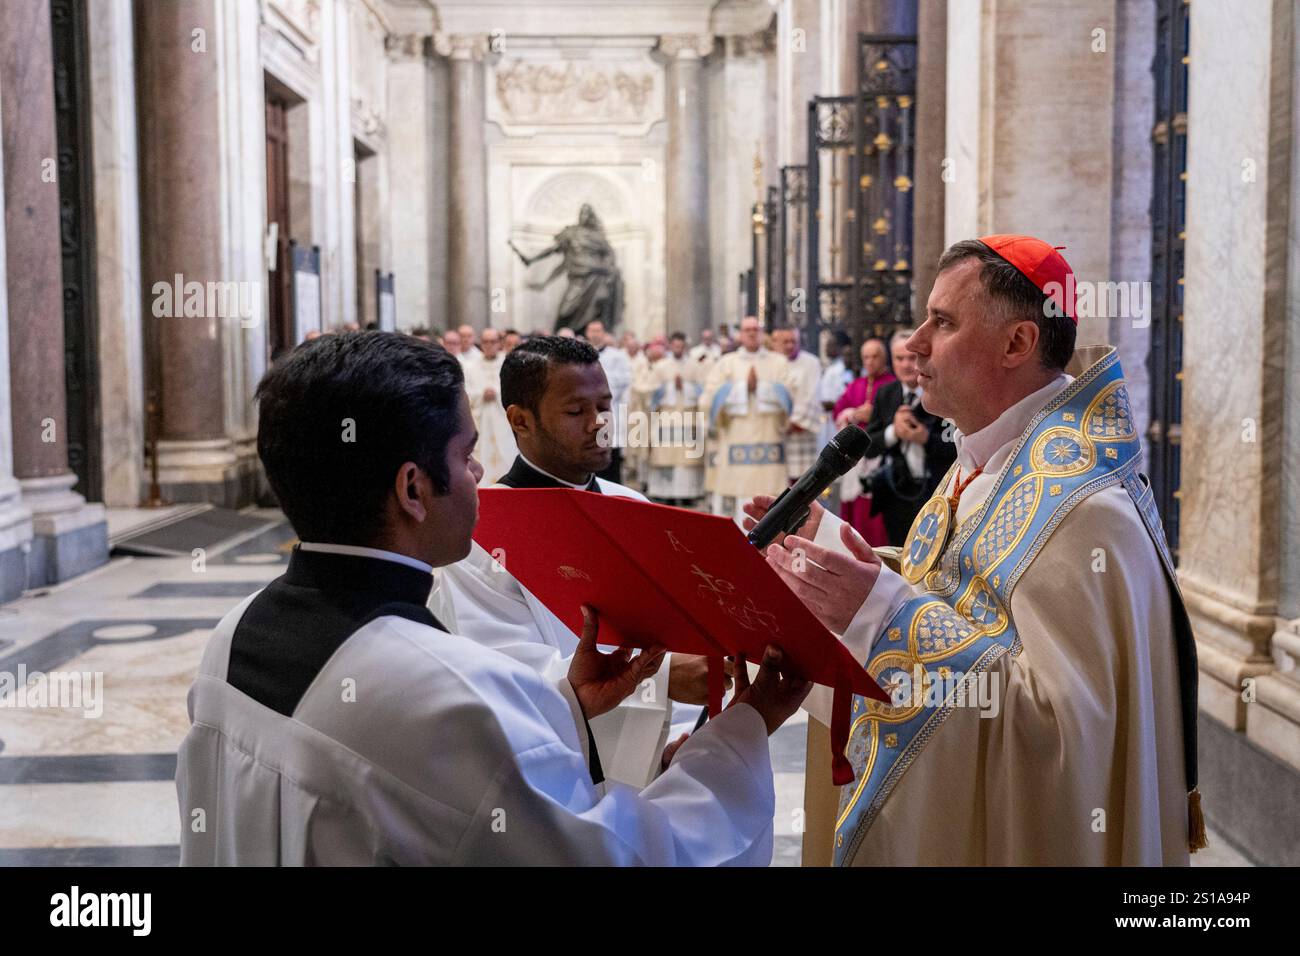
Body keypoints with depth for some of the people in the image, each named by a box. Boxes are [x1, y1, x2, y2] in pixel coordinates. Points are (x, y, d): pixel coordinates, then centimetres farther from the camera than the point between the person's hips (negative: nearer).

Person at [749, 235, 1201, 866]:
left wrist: (887, 612, -30)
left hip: (1001, 844, -8)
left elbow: (1070, 719, -30)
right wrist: (827, 546, 4)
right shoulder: (982, 467, 4)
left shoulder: (1076, 505, -25)